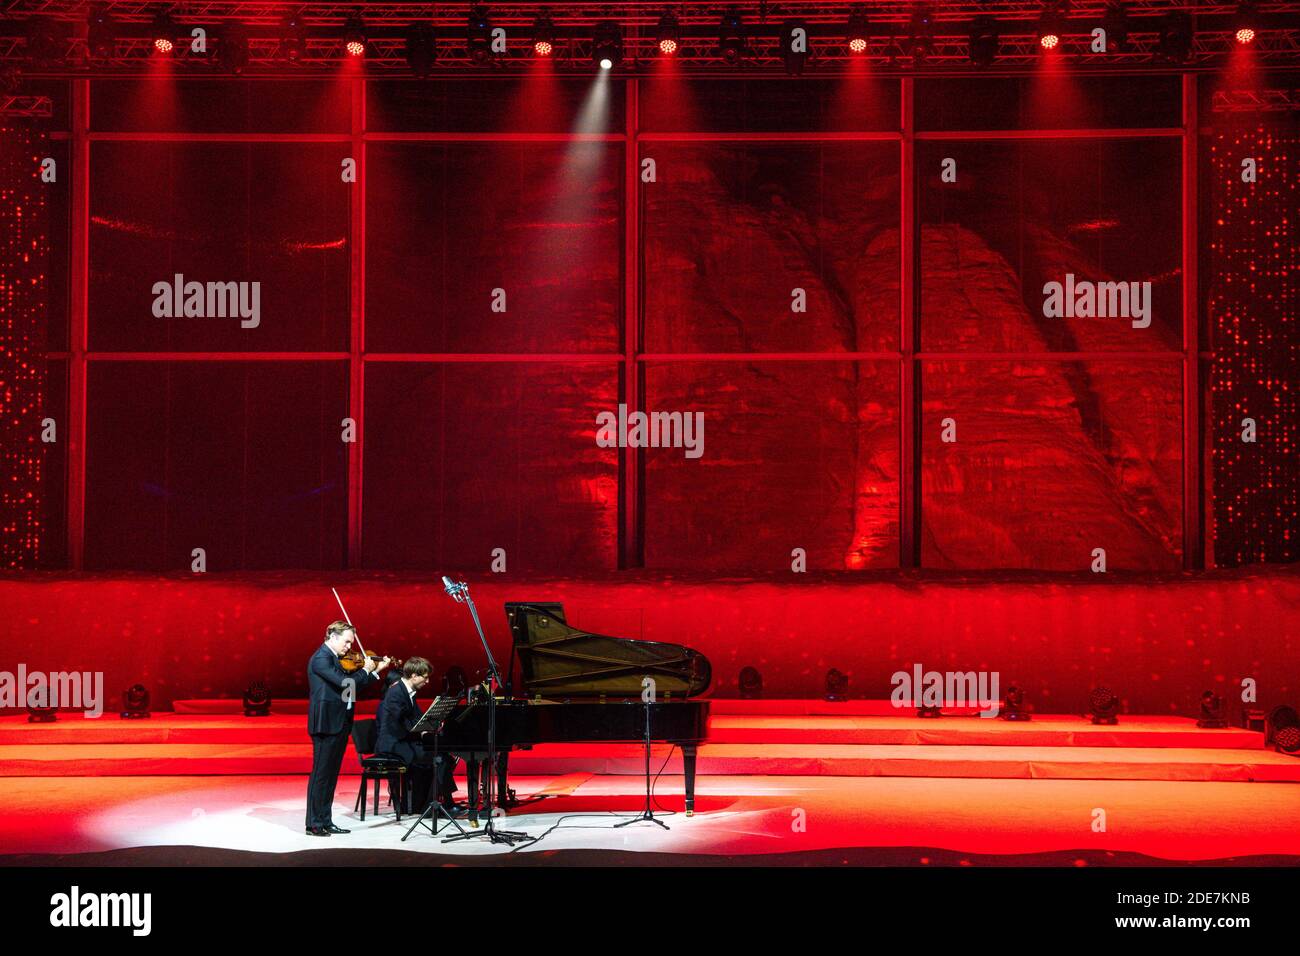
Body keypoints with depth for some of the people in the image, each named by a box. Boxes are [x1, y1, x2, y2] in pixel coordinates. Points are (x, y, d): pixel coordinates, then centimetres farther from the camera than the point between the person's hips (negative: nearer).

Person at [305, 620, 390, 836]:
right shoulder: (321, 658, -14)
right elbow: (345, 683, -23)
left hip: (339, 724, 9)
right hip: (326, 724, -9)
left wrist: (376, 670, 11)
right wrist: (365, 670, -8)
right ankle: (314, 824, -2)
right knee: (321, 774, -5)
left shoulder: (336, 659, 15)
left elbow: (354, 686, 17)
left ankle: (325, 822, 16)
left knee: (331, 775, 11)